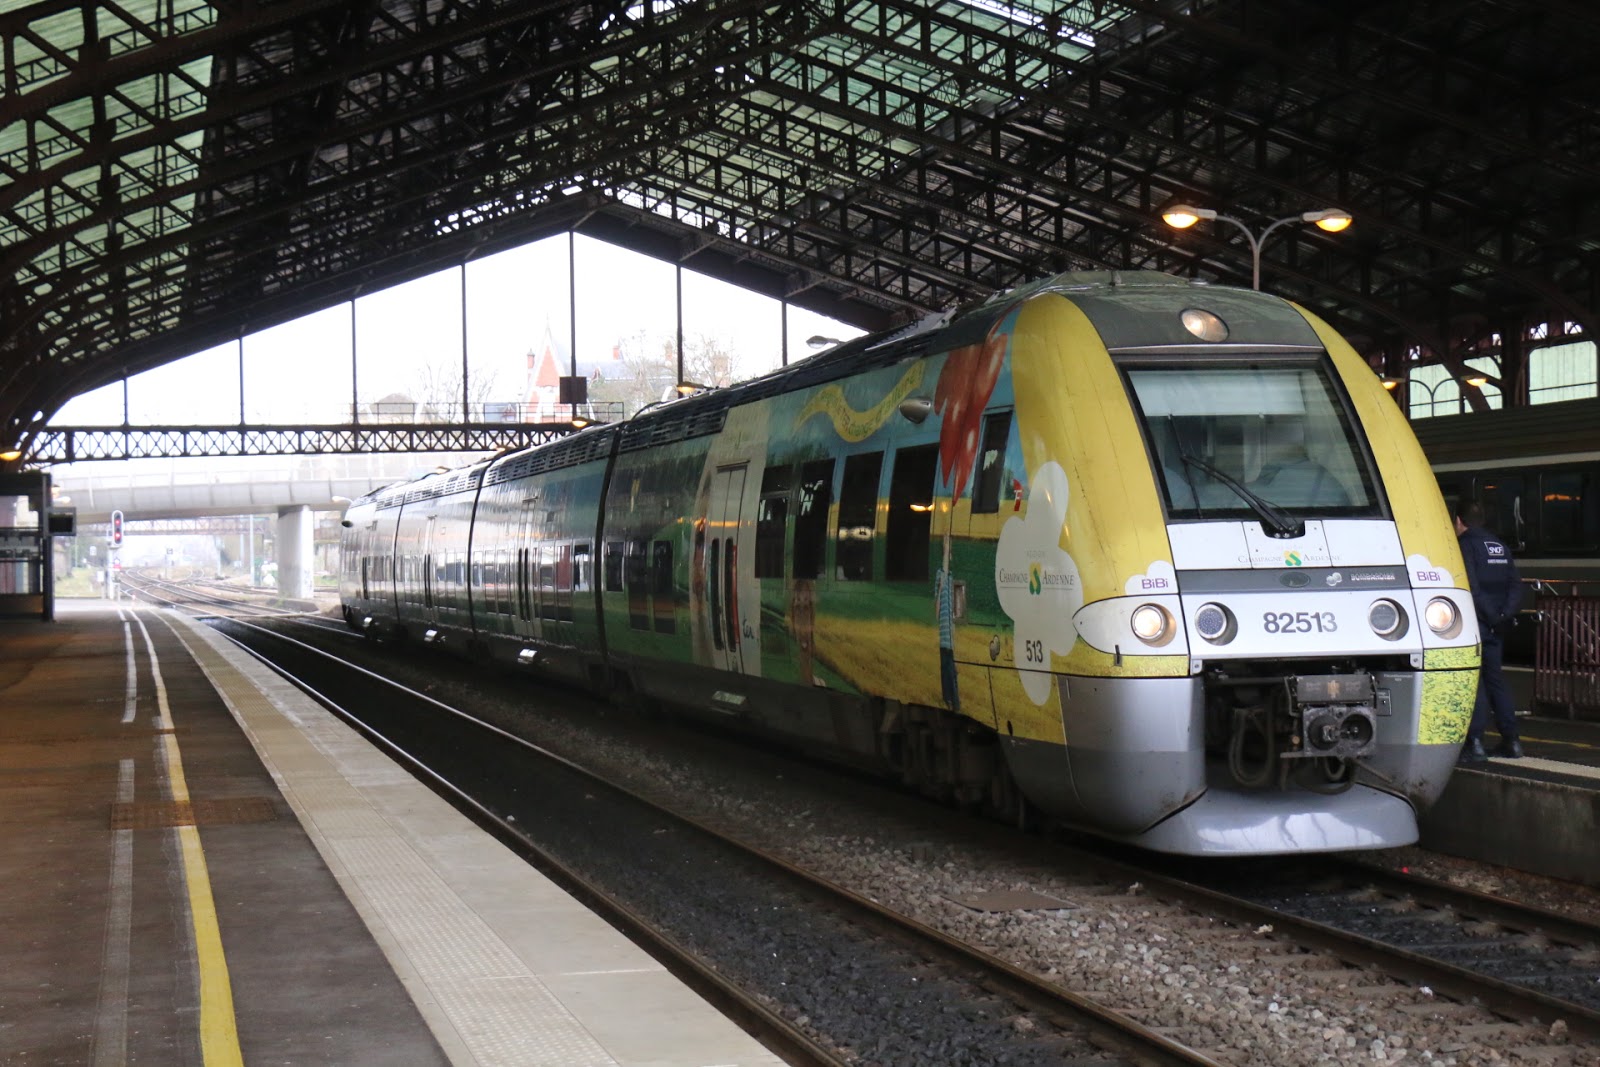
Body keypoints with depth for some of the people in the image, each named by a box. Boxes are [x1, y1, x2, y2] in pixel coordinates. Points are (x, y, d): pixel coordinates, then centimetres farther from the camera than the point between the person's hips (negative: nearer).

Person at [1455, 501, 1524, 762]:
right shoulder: (1499, 546, 16)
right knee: (1495, 677, 15)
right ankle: (1511, 740, 15)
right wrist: (1505, 614, 0)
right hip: (1496, 627, 7)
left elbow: (1471, 588, -17)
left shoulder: (1464, 546, -8)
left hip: (1474, 622, -7)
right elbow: (1516, 584, 10)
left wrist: (1493, 615, -13)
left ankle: (1475, 742, -12)